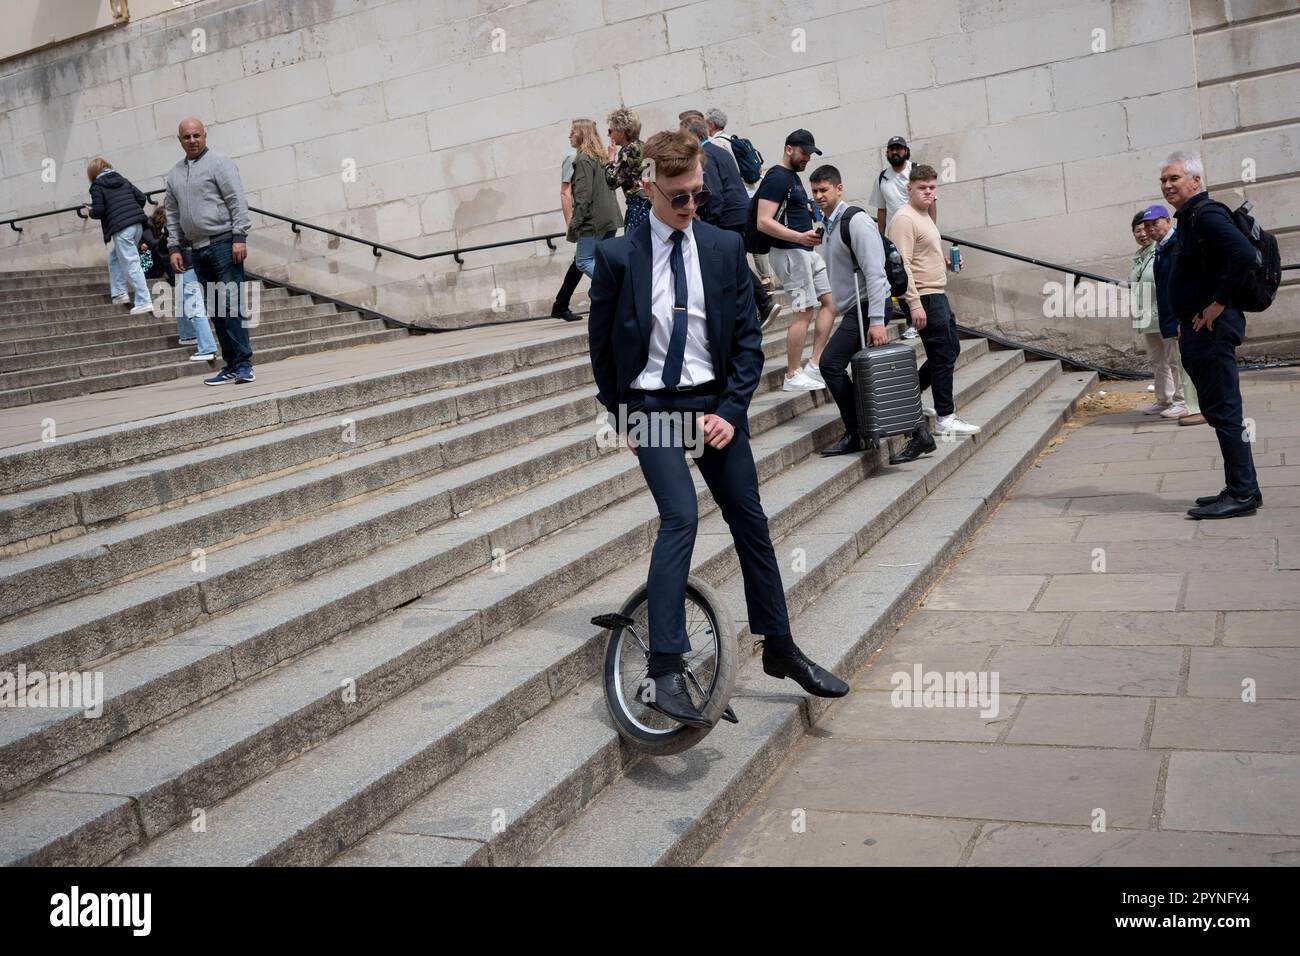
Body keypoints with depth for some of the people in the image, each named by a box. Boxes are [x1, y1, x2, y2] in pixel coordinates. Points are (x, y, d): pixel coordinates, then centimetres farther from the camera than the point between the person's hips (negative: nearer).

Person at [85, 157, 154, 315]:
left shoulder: (97, 186, 2)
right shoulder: (123, 180, 19)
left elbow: (98, 210, -5)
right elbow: (141, 198, 13)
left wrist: (90, 212, 16)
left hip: (121, 229, -7)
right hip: (137, 225, 7)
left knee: (131, 265, -6)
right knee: (114, 257, 22)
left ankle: (144, 302, -11)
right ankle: (119, 293, 18)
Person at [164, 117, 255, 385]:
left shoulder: (218, 163, 0)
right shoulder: (174, 174, 18)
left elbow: (238, 201, -7)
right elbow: (172, 214, 21)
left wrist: (240, 237, -15)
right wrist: (174, 247, 13)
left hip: (223, 244, -6)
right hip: (197, 250, 6)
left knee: (232, 303, -11)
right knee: (216, 310, 6)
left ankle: (243, 364, -9)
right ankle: (230, 365, 9)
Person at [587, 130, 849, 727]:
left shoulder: (725, 247, 3)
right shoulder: (617, 256, -3)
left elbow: (748, 338, 3)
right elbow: (602, 344, 5)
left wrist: (730, 410, -7)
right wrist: (621, 417, 3)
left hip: (715, 404, 3)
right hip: (650, 406, -3)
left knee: (750, 524, 8)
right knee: (681, 516, -23)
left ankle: (780, 650, 25)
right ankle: (665, 673, -23)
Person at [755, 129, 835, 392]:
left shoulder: (794, 176, 19)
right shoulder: (776, 177, -12)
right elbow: (764, 222, -22)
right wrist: (800, 237, -29)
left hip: (806, 251, 10)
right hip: (789, 252, -10)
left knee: (830, 301, 9)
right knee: (804, 311, -9)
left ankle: (814, 366, 10)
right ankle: (792, 376, -2)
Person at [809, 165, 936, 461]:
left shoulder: (855, 221, -12)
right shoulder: (829, 225, 17)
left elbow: (875, 273, -19)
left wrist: (876, 321, -25)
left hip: (866, 307, -9)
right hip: (853, 309, 9)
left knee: (831, 363, -13)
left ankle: (854, 436, -4)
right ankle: (916, 430, 15)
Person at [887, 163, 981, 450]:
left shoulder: (924, 216, 16)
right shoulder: (904, 219, -15)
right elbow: (902, 264, -22)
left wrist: (945, 262, 9)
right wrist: (915, 304, -26)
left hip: (937, 294, 10)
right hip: (923, 298, -10)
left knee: (952, 350, 16)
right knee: (943, 356, -6)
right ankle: (945, 418, 3)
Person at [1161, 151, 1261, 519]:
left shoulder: (1207, 215, -13)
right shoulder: (1188, 219, 19)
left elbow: (1244, 254, -28)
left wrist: (1218, 304, -22)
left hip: (1212, 327, -11)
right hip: (1197, 330, 11)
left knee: (1224, 412, -8)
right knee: (1219, 410, 13)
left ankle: (1241, 494, -4)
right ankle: (1243, 489, 20)